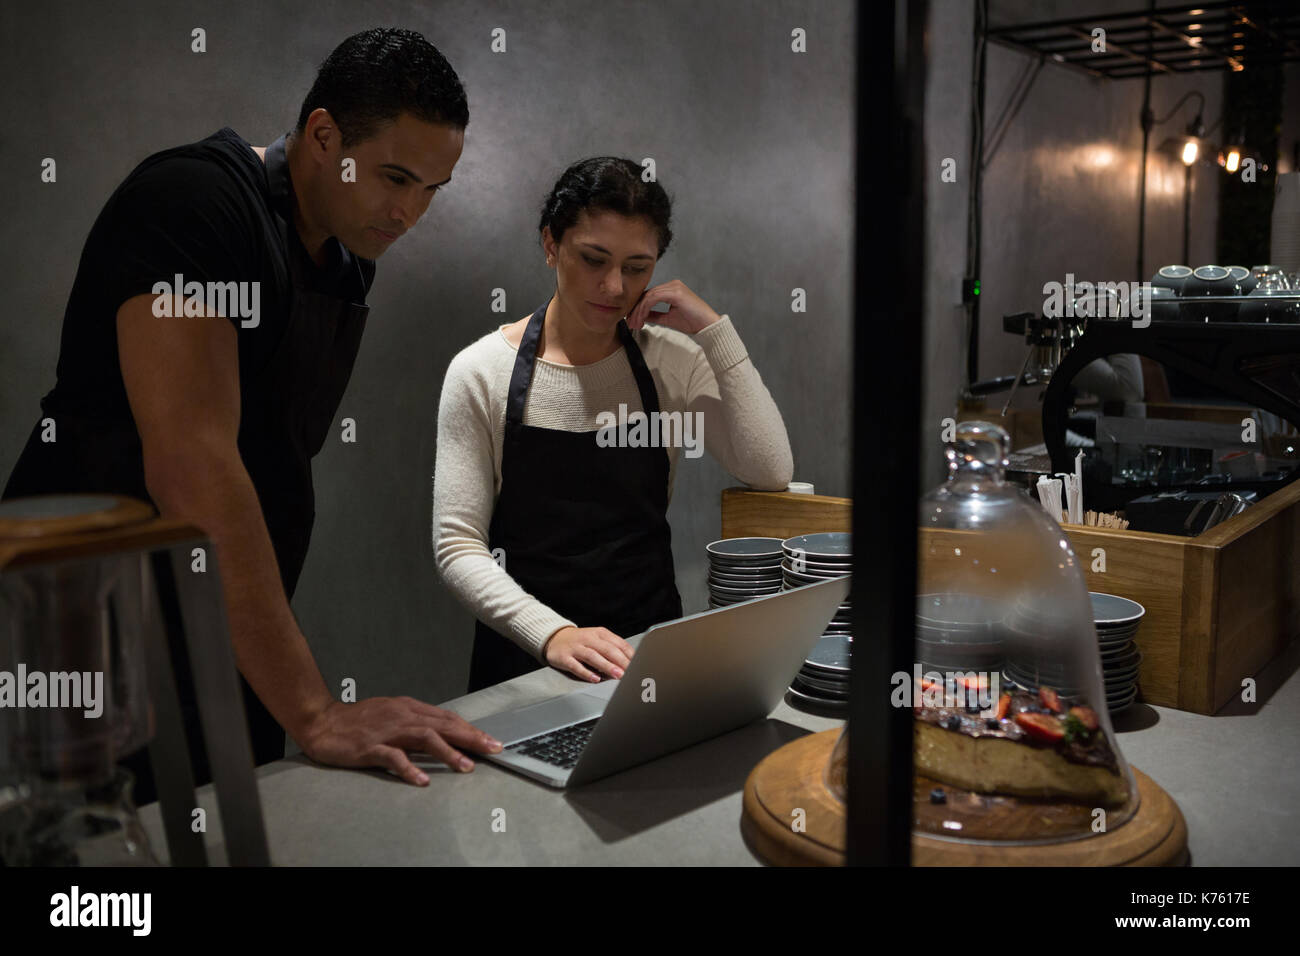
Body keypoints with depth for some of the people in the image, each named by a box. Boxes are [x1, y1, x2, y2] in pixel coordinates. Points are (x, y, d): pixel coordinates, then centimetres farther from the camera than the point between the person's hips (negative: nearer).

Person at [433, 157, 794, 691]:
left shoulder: (671, 358, 4)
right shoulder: (481, 373, -3)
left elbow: (771, 472, -8)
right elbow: (458, 546, -7)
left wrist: (712, 329, -9)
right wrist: (552, 634, -23)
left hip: (652, 644, 2)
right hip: (525, 658, -2)